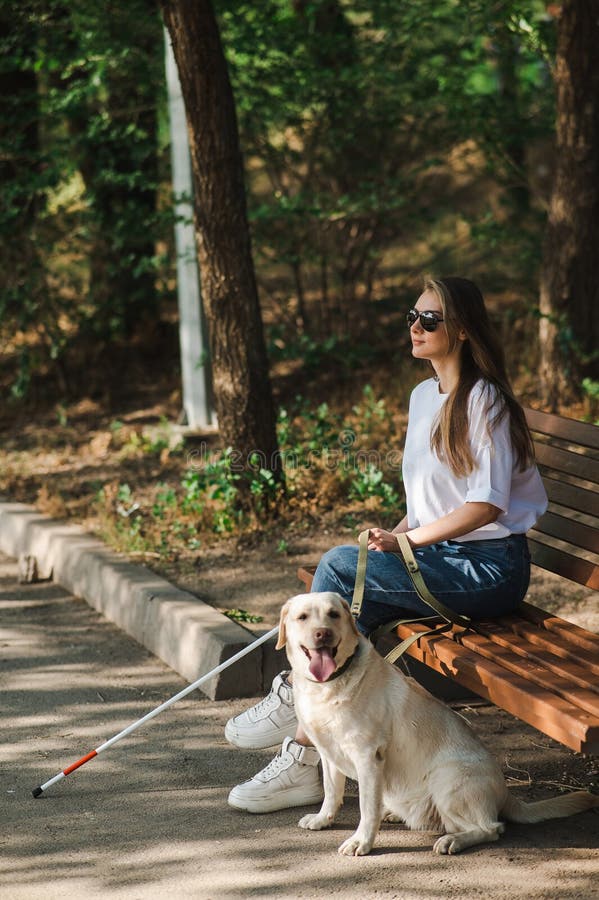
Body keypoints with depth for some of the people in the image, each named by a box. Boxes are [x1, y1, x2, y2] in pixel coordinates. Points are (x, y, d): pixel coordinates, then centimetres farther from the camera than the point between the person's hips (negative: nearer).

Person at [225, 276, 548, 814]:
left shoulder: (484, 401, -12)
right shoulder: (423, 397, 15)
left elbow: (486, 504, -18)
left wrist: (407, 540, -16)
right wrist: (397, 536, 4)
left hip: (490, 567, -8)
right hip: (444, 559, 8)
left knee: (340, 565, -20)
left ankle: (293, 697, -6)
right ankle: (303, 762, -16)